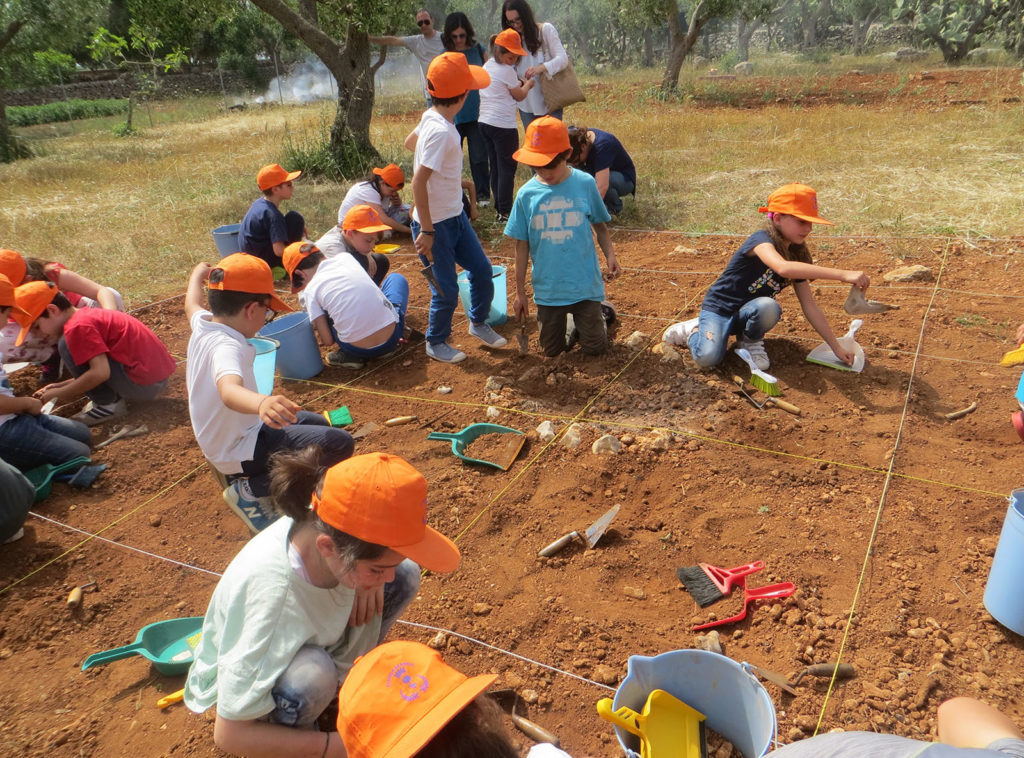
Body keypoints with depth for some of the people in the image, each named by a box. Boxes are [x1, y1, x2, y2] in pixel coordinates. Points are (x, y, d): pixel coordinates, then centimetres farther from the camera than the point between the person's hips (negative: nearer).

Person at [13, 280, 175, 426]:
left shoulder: (77, 326, -13)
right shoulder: (88, 315, 17)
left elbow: (100, 372, -23)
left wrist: (60, 394, -9)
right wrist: (60, 387, 15)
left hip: (143, 382, -10)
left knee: (66, 346, -12)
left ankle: (108, 404, -4)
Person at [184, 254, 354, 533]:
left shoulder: (202, 323, -3)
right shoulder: (226, 347, -31)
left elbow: (191, 304, 22)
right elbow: (229, 390, -53)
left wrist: (199, 274, 42)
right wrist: (262, 402, -73)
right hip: (238, 451, -10)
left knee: (318, 423, 24)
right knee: (339, 443, -21)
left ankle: (244, 474, 14)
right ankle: (251, 488, -9)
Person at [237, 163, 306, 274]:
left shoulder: (258, 203, 5)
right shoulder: (272, 214, -22)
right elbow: (279, 250, -27)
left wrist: (298, 229, 9)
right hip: (264, 263, -10)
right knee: (295, 218, -14)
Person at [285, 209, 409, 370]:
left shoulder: (310, 290, -1)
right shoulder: (344, 257, 6)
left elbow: (327, 340, 0)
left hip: (357, 350, -1)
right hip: (391, 338, 1)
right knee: (396, 278, 27)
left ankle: (348, 356, 10)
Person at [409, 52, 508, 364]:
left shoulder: (431, 116, 1)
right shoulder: (441, 131, -26)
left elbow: (410, 142, 21)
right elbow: (418, 181, -28)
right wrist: (427, 232, -24)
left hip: (455, 216, 9)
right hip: (435, 224, -9)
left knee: (482, 270, 14)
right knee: (446, 291, 3)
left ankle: (478, 323, 38)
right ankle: (436, 343, 27)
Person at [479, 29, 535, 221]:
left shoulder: (486, 67, 13)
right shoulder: (507, 71, -11)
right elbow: (519, 95, 0)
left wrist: (519, 83, 14)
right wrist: (528, 84, 18)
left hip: (485, 123, 8)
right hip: (503, 125, -8)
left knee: (495, 167, 13)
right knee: (507, 168, -2)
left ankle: (499, 208, 18)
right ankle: (505, 211, -1)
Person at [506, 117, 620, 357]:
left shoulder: (585, 184, -9)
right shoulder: (527, 194, -7)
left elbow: (600, 227, 3)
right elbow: (522, 245, 0)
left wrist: (610, 256, -15)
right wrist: (520, 292, 3)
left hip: (585, 284, -1)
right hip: (547, 289, 2)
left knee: (594, 347, 7)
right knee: (552, 350, 14)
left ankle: (599, 314, 38)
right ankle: (570, 322, 44)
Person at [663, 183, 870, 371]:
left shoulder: (797, 255, 1)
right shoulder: (762, 240, -22)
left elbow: (809, 305, 2)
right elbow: (783, 268, -45)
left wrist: (837, 347, -3)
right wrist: (842, 274, -49)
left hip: (747, 313, 5)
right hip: (719, 308, -5)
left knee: (769, 308, -31)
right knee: (708, 358, -30)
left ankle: (750, 341, 1)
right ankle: (695, 330, 5)